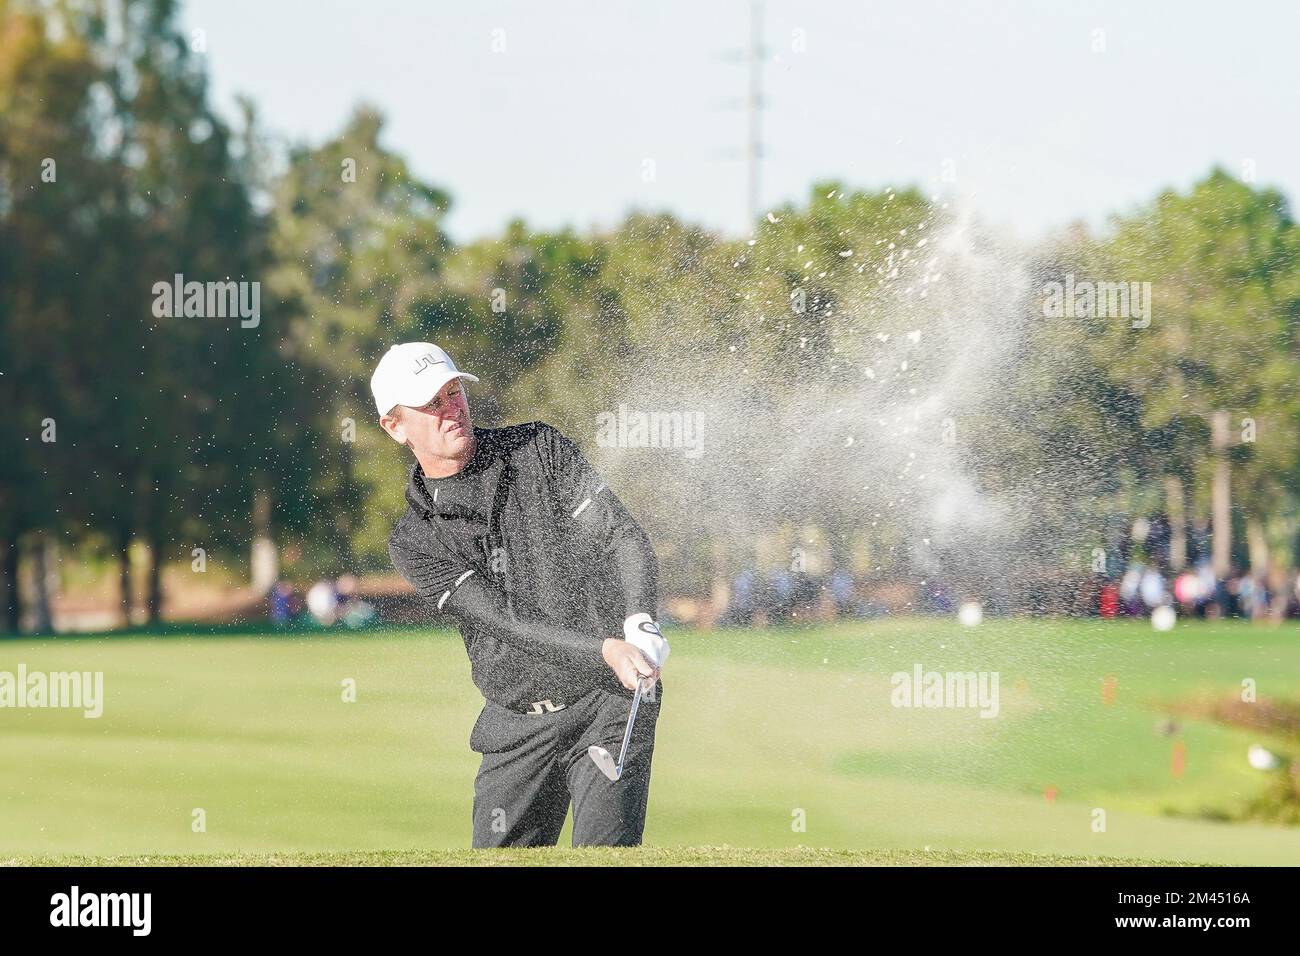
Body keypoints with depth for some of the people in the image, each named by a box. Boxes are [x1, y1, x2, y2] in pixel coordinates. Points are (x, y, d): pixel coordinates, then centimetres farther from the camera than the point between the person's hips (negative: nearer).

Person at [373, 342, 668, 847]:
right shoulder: (413, 542, 2)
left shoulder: (540, 450, 3)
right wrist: (606, 649, -28)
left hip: (610, 708, -3)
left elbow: (623, 536, -5)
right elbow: (504, 621, -12)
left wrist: (640, 623, -26)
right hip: (518, 728, 3)